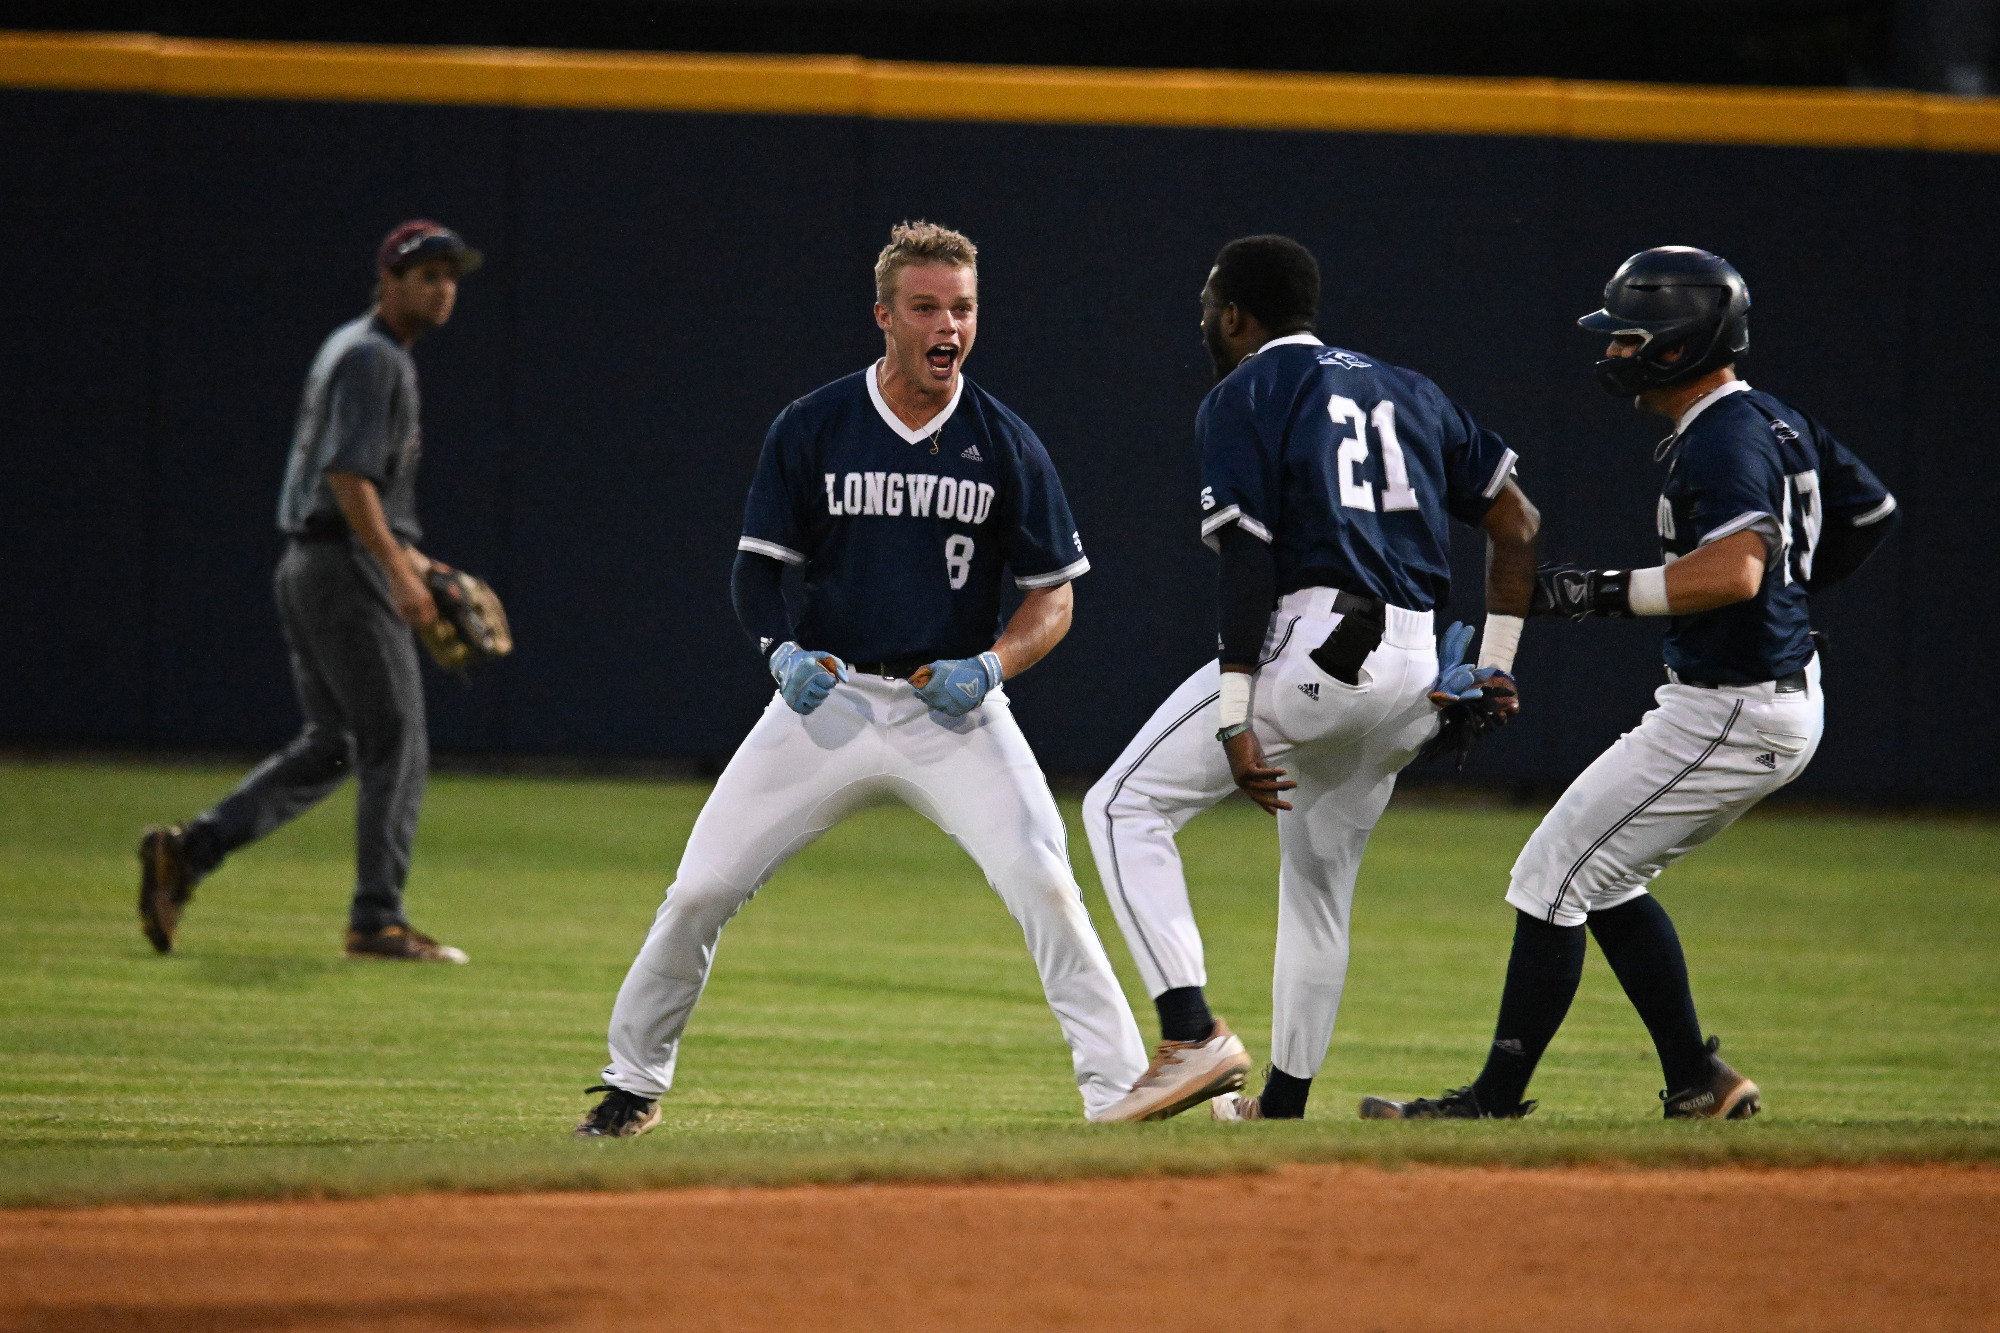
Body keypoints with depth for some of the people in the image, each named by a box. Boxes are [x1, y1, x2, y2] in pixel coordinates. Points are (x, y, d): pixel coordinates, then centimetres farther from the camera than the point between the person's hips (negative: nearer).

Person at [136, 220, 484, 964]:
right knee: (396, 741, -7)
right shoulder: (372, 358, -12)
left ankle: (188, 852, 6)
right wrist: (399, 573, -27)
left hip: (306, 566, 10)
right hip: (347, 567, -10)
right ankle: (377, 922, -8)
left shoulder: (351, 350, 20)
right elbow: (348, 479, -22)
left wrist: (401, 552, 27)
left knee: (329, 748, 13)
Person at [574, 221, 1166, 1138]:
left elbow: (1053, 598, 3)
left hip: (952, 708, -1)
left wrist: (991, 666, -16)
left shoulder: (1006, 445, -2)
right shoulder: (811, 430, -1)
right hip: (828, 701, 1)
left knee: (1041, 882, -20)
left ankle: (1118, 1087, -12)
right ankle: (634, 1081, 17)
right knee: (701, 889, -2)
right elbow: (758, 566, 4)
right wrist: (782, 650, -15)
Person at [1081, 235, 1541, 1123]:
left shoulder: (1241, 399, 1)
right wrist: (1494, 669, 18)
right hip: (1410, 674, 7)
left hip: (1306, 650, -7)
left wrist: (1234, 722, -13)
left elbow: (1248, 562, -10)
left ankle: (1192, 1033, -15)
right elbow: (1516, 523, 17)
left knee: (1124, 807, 0)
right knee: (1319, 885, 22)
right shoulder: (1408, 392, 21)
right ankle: (1283, 1104, 28)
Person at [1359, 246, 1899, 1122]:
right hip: (1781, 700, 11)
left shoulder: (1723, 441, -20)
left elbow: (1733, 569, -35)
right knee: (1603, 879, 19)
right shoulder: (1779, 423, 11)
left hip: (1731, 713, -11)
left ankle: (1497, 1101, -3)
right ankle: (1698, 1086, 17)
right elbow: (1870, 510, 22)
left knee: (1552, 879, -6)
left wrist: (1610, 592, -28)